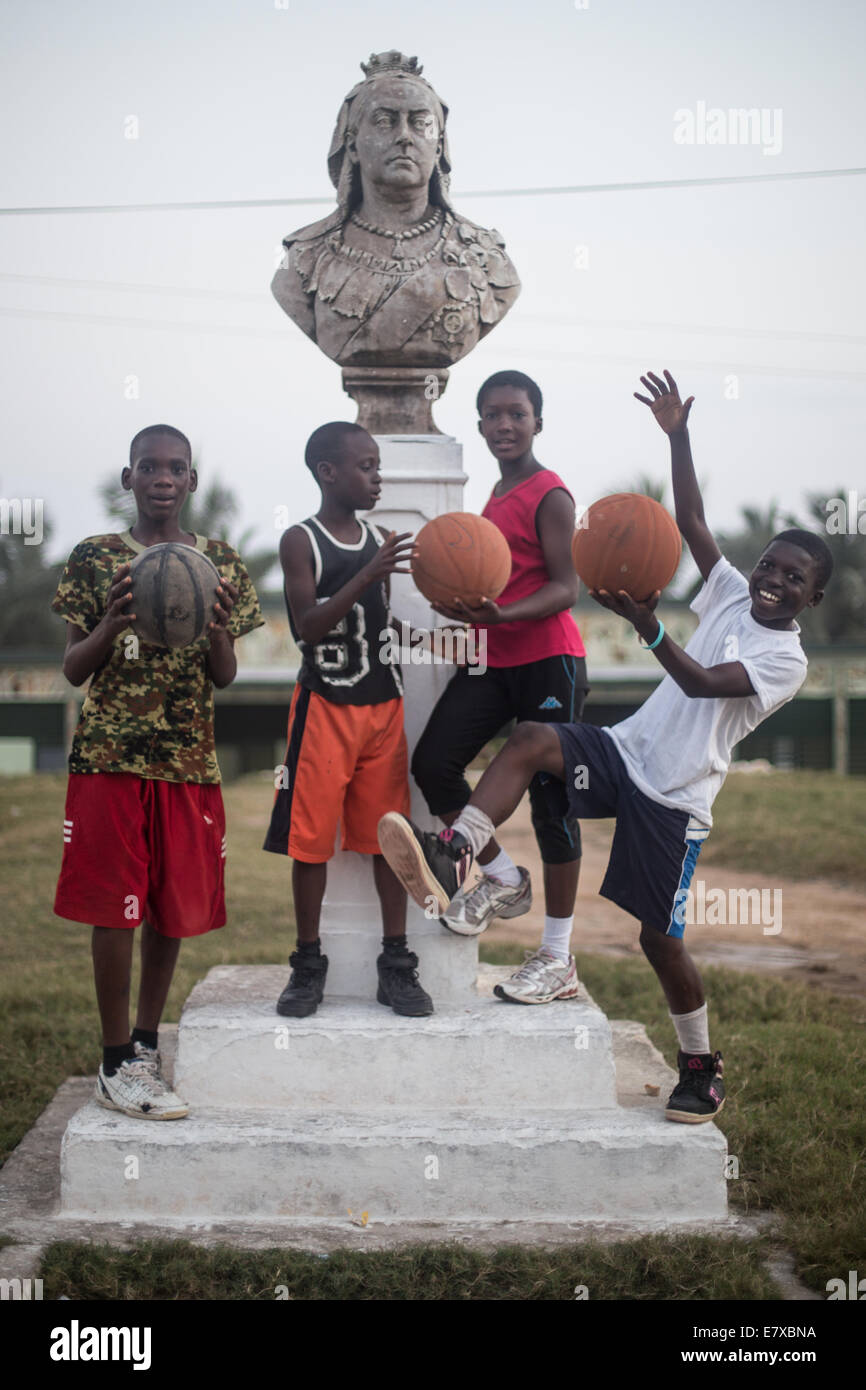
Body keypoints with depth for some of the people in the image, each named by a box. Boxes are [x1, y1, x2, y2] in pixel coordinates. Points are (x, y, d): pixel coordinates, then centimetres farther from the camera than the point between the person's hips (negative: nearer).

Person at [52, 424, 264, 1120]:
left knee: (176, 904, 8)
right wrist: (113, 622, -17)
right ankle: (118, 1064, 3)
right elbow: (74, 669, 2)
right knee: (117, 905, -4)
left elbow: (225, 678, 6)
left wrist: (218, 630, -16)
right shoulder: (95, 559, 4)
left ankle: (147, 1042, 24)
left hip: (189, 757, 3)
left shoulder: (221, 563, 8)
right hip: (110, 755, -2)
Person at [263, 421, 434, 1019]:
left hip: (384, 705, 5)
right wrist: (367, 576, -26)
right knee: (312, 837, 1)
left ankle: (397, 965, 9)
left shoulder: (381, 542, 10)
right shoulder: (301, 542, -5)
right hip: (325, 705, -4)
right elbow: (307, 627, -17)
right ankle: (309, 964, 12)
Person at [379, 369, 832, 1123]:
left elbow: (703, 684, -22)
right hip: (624, 755, 5)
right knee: (532, 739, -24)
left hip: (676, 797, -5)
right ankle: (449, 862, -37)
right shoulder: (733, 595, 11)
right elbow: (690, 521, 8)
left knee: (661, 938, -2)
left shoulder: (788, 660, -7)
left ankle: (703, 1070, 18)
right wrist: (678, 436, -2)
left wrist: (649, 627, -35)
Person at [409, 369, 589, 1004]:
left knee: (550, 798, -3)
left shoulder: (549, 495, -9)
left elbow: (564, 588, -17)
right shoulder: (498, 494, 17)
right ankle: (503, 879, 15)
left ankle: (559, 958, 4)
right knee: (432, 763, -7)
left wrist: (500, 615, -32)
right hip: (491, 661, 8)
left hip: (548, 661, -8)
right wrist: (465, 605, 14)